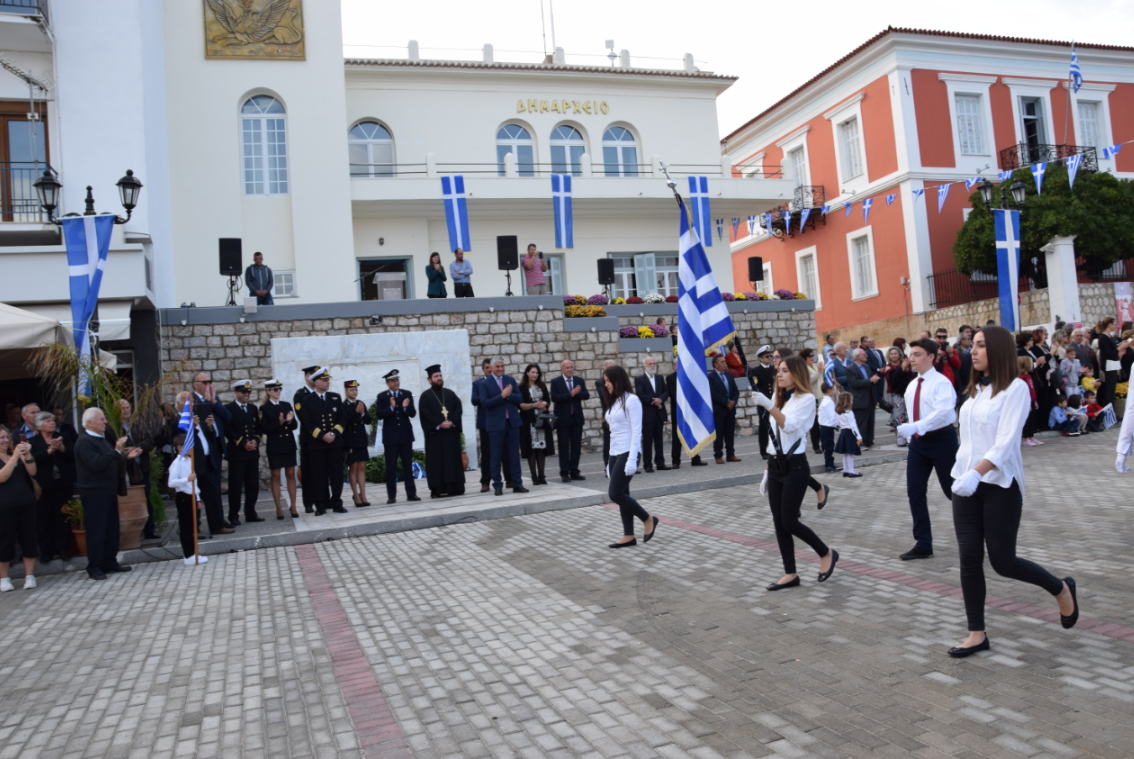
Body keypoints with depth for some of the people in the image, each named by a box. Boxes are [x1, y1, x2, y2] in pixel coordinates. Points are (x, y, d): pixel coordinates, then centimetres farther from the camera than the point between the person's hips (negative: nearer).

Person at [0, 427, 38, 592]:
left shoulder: (17, 453, 10)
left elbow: (32, 472, 0)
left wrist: (27, 455, -15)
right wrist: (15, 456, -23)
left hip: (26, 504, 4)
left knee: (29, 539, 4)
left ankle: (29, 576, 12)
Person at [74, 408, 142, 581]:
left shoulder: (102, 439, 17)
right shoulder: (84, 442, -13)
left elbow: (113, 464, 22)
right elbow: (97, 464, -25)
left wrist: (126, 456, 7)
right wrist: (116, 451, -24)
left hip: (108, 491, 9)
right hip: (94, 493, -9)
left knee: (112, 529, 11)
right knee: (96, 531, -3)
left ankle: (110, 563, 19)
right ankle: (94, 568, 4)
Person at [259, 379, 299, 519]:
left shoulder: (286, 405, 9)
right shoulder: (264, 408, -1)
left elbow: (295, 426, 7)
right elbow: (265, 429, -9)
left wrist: (290, 421, -14)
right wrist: (278, 422, -21)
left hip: (289, 445, 3)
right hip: (274, 446, -3)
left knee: (291, 475, 5)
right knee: (275, 476, 2)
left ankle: (293, 506, 11)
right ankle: (278, 509, 8)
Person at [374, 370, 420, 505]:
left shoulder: (407, 394, 6)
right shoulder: (382, 396, 1)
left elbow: (413, 413, 0)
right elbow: (379, 415, -9)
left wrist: (406, 407, -20)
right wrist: (391, 407, -23)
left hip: (406, 435, 2)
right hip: (390, 436, -1)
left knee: (408, 465, 5)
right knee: (391, 467, 1)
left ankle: (411, 493, 9)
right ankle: (391, 496, 4)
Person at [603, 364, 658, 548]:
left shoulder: (631, 400, -10)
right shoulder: (615, 402, 14)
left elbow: (636, 432, -14)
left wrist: (632, 459, -21)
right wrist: (611, 460, 15)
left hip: (627, 453, -8)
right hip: (615, 454, 8)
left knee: (615, 494, -11)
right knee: (621, 495, 6)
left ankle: (648, 519, 5)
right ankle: (629, 536, 11)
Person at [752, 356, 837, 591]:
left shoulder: (806, 399, -8)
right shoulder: (781, 399, 14)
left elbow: (790, 426, -25)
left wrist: (769, 406, -37)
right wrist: (768, 471, 16)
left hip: (795, 466, -7)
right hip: (775, 465, 7)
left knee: (789, 522, -5)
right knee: (779, 523, 5)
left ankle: (826, 554, 18)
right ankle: (790, 574, 14)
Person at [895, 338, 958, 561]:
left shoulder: (941, 382, -14)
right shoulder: (912, 386, 10)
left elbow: (943, 411, -28)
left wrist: (915, 427, -35)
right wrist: (911, 436, 13)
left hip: (941, 440, -7)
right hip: (918, 442, 7)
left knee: (952, 490, 4)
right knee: (915, 492, 2)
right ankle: (923, 545, 10)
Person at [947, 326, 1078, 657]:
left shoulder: (1015, 388, -11)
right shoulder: (974, 389, 10)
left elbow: (1005, 442, -20)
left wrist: (977, 472, -29)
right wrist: (965, 474, 13)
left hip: (1000, 484, -6)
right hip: (966, 483, 6)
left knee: (1002, 561, 2)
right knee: (969, 558, 2)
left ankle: (1061, 588, 31)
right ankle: (977, 634, 12)